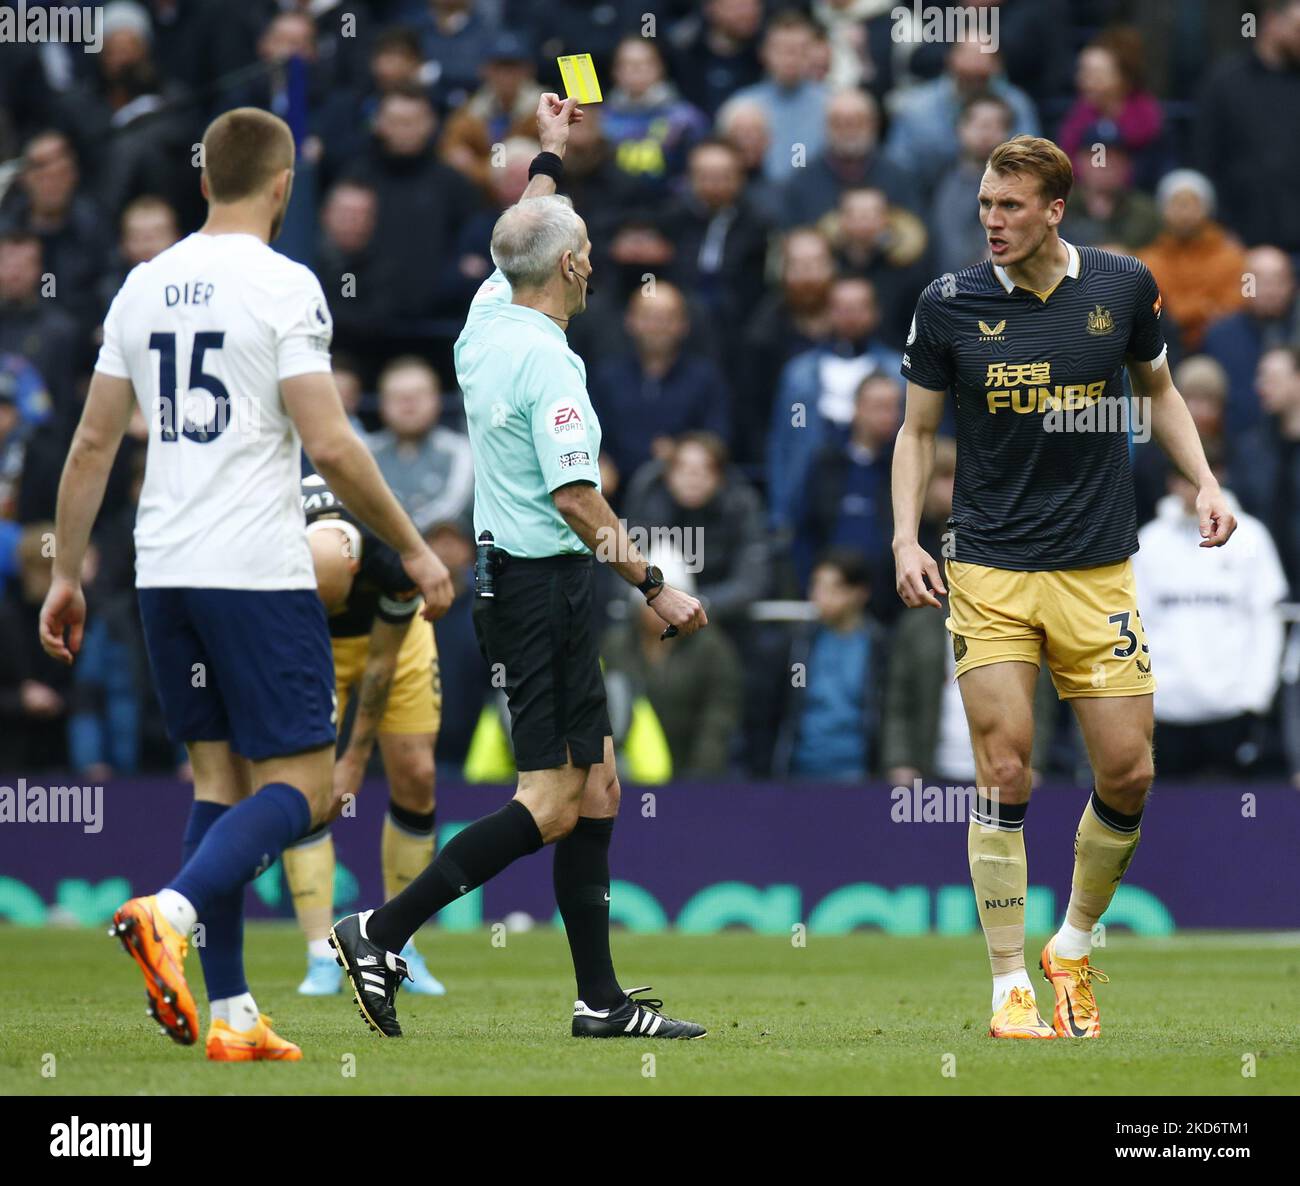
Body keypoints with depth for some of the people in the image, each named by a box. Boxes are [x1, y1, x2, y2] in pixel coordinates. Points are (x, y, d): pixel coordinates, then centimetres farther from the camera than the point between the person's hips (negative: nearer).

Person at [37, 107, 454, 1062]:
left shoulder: (144, 285, 10)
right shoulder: (282, 285, -9)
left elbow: (92, 444, 12)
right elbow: (330, 444, -15)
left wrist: (67, 574, 19)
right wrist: (414, 552, -5)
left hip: (165, 574, 7)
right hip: (258, 572, -6)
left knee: (220, 776, 12)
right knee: (302, 784, -1)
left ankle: (230, 1015, 7)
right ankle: (170, 913, -25)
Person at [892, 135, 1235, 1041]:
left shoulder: (1124, 287, 1)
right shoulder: (950, 306, -2)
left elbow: (1158, 389, 17)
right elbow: (917, 430, 8)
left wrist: (1205, 483, 5)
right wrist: (907, 539, -4)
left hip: (1098, 572, 2)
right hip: (989, 573, -1)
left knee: (1128, 773, 0)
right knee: (1004, 773, -8)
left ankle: (1074, 948, 23)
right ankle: (1011, 988, 0)